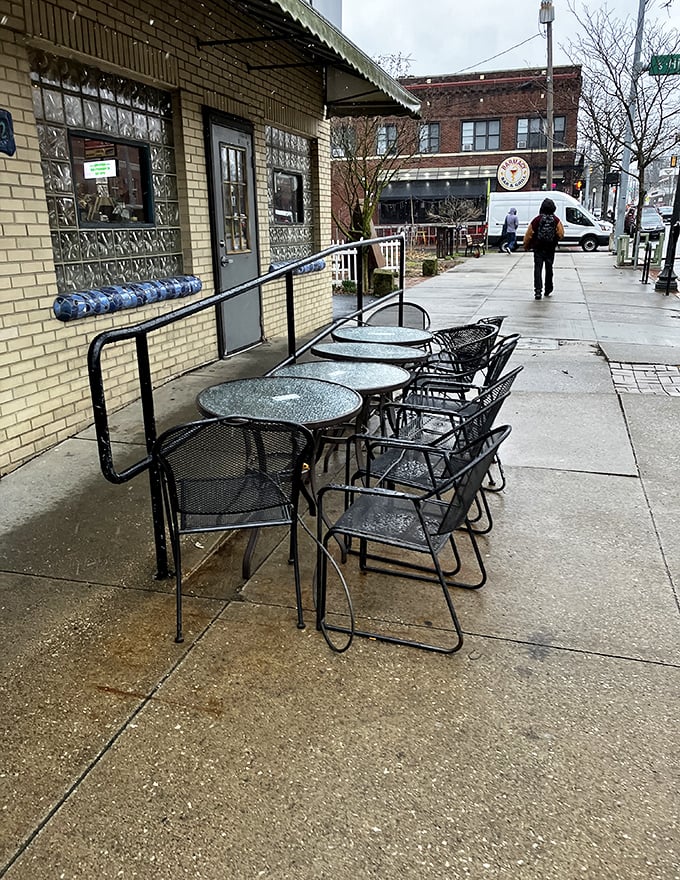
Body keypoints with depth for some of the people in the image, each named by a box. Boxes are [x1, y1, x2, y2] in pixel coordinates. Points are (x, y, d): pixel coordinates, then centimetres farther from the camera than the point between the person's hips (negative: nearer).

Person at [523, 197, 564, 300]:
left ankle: (538, 290, -15)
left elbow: (528, 235, -7)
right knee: (549, 269, 15)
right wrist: (554, 238, 11)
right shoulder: (556, 220, -5)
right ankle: (548, 290, 24)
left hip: (538, 249, -2)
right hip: (550, 249, 2)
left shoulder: (537, 219, -8)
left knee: (538, 268, -1)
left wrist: (526, 246, 6)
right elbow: (561, 234, -8)